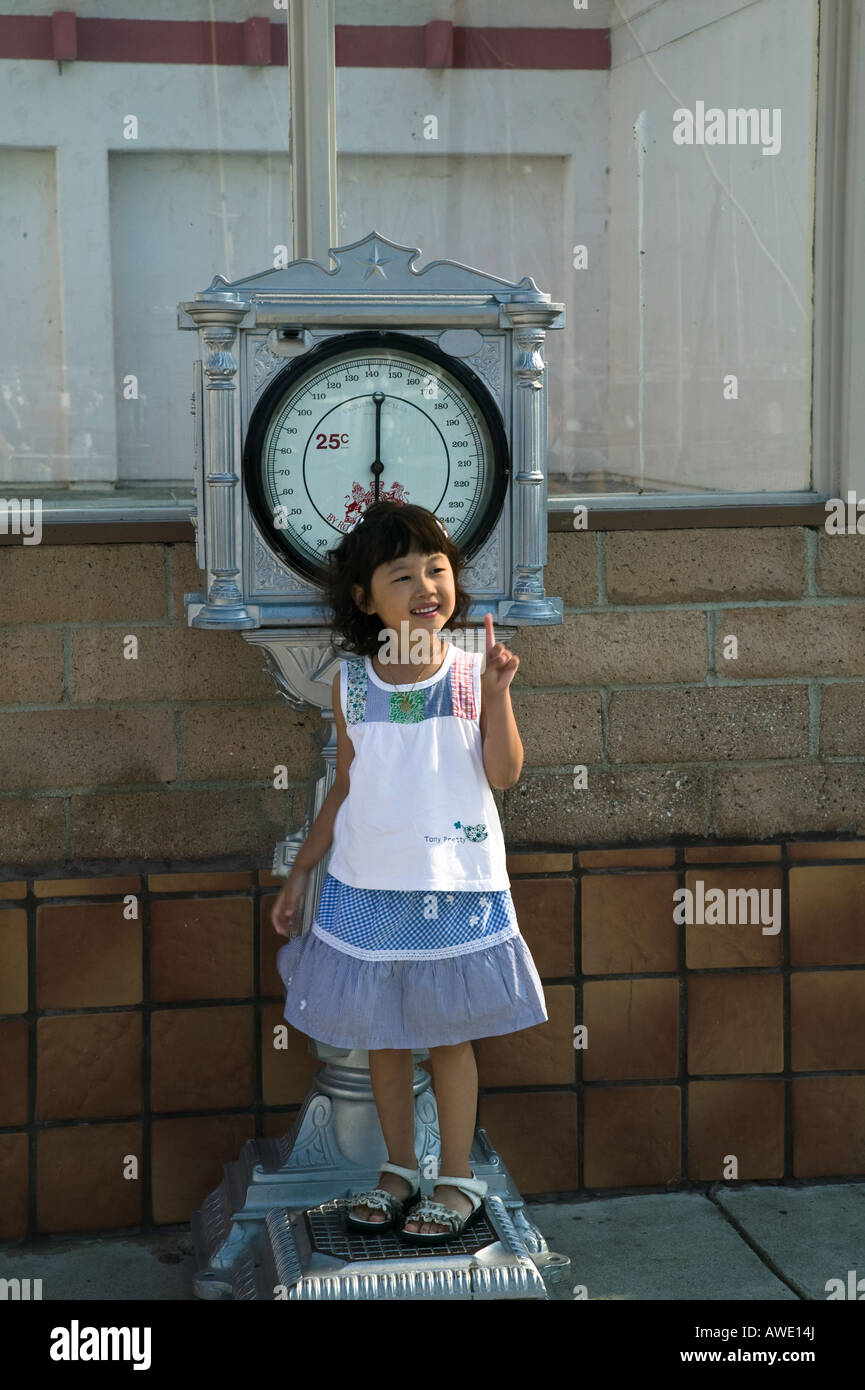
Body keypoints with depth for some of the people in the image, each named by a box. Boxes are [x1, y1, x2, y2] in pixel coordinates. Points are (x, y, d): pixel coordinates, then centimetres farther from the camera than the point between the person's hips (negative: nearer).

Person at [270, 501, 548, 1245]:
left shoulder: (473, 668, -6)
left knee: (448, 1032, 7)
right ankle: (399, 1169, 29)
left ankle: (458, 1179, 22)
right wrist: (301, 871, 10)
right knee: (380, 1031, 12)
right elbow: (346, 786, 9)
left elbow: (504, 774, -12)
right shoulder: (352, 681, 0)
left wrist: (497, 693, -23)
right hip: (368, 881, 3)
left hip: (454, 882, -2)